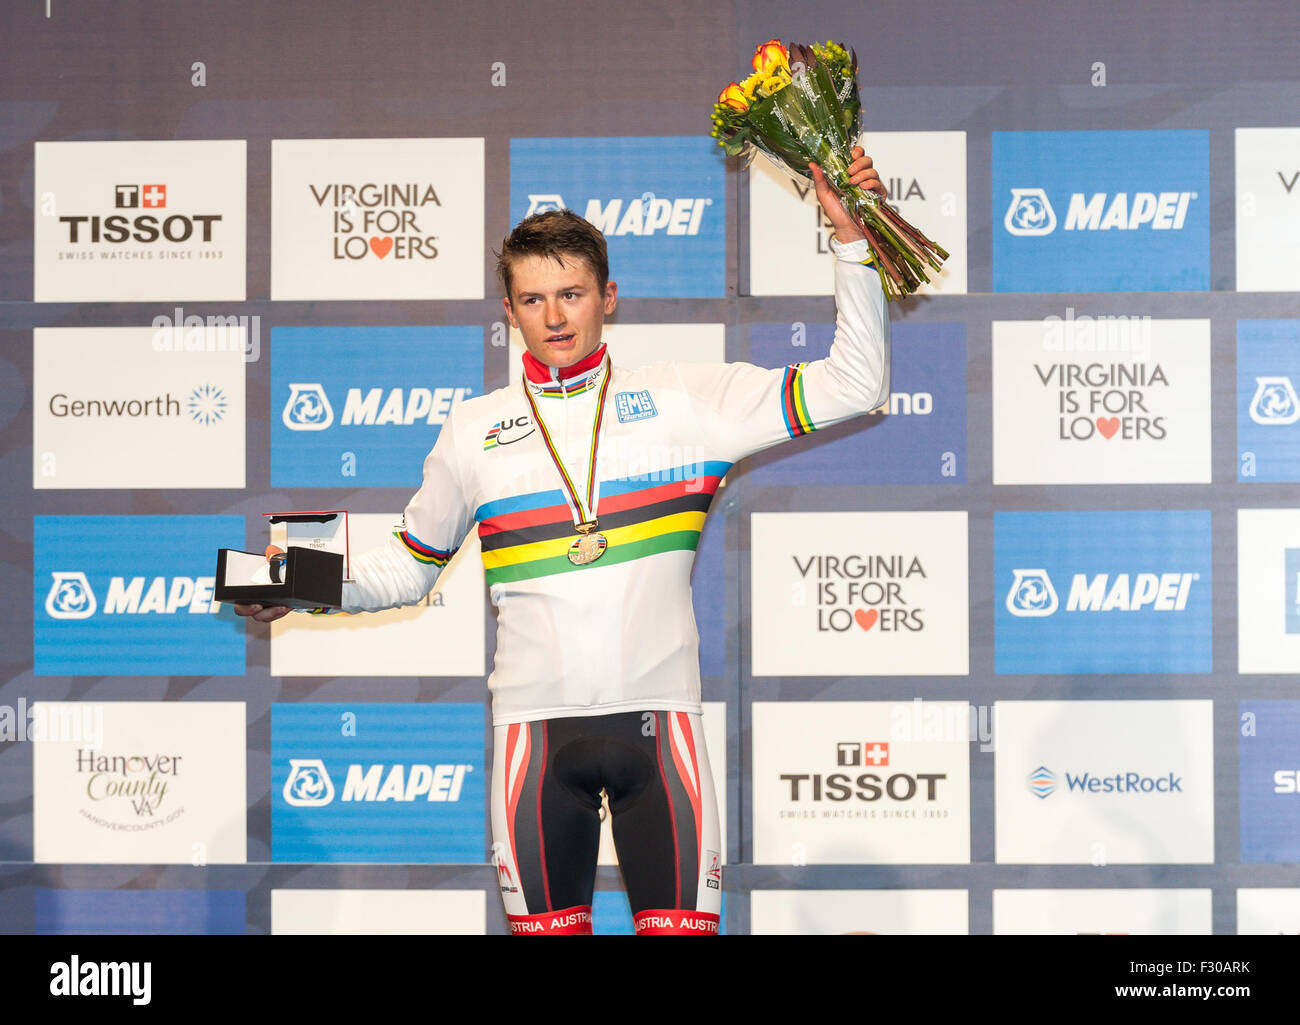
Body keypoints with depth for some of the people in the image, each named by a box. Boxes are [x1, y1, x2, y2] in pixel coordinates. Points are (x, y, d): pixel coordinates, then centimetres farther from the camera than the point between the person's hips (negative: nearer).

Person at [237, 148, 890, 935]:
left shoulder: (686, 399, 6)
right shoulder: (473, 432, 11)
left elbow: (852, 385, 7)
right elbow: (409, 570, 20)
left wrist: (851, 241, 1)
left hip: (658, 716, -1)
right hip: (534, 723, 1)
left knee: (682, 925, -3)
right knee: (547, 927, 3)